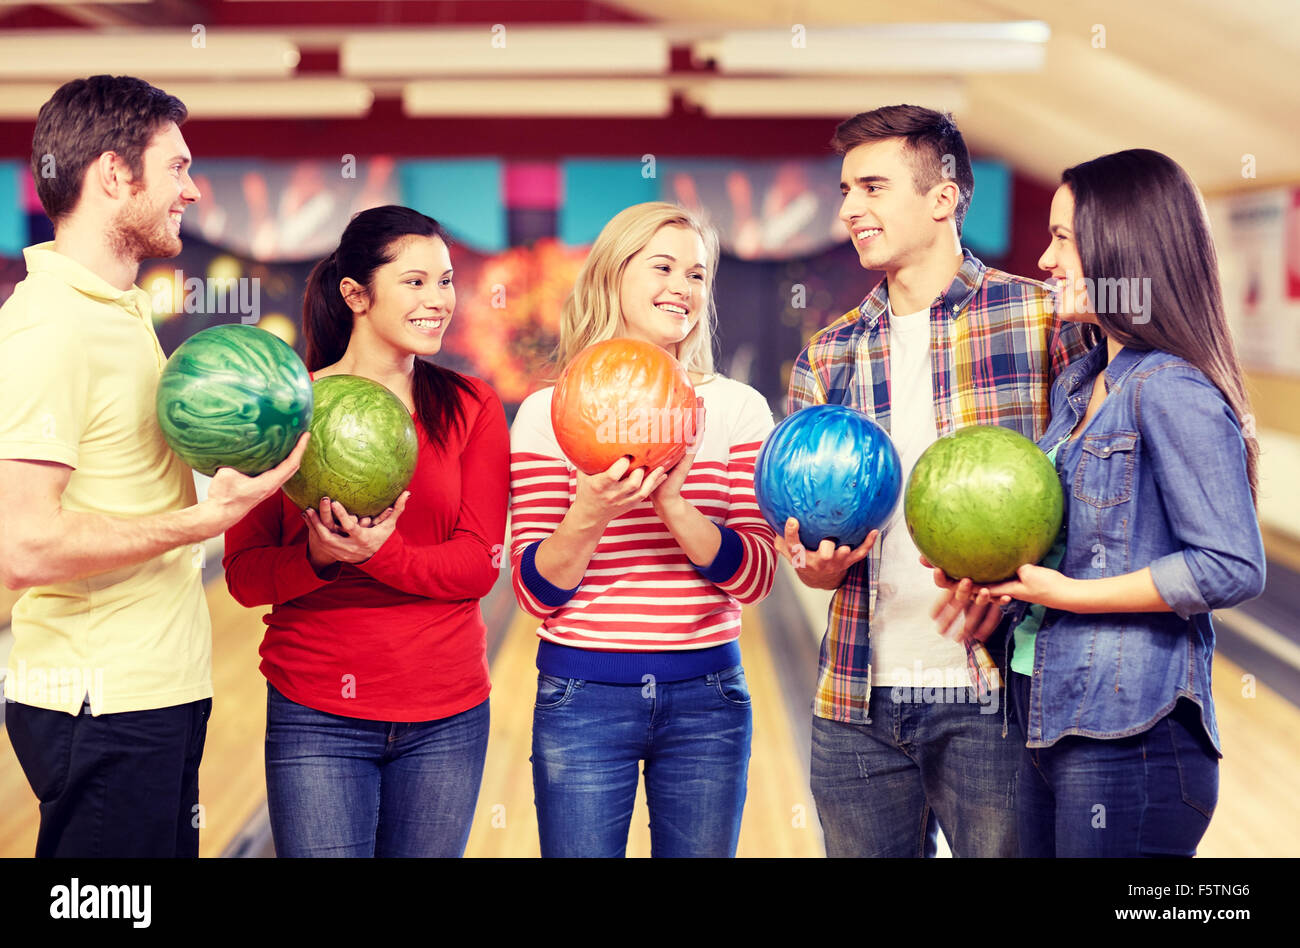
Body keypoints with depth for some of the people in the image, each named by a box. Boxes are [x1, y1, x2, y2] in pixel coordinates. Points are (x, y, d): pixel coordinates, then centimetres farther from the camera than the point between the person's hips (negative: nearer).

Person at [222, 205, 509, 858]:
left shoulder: (471, 408, 5)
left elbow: (479, 565, -4)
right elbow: (244, 573, -1)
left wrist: (379, 553, -21)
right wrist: (318, 557, -22)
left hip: (447, 717, 2)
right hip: (316, 717, -2)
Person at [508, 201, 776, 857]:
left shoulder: (737, 408, 3)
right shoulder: (548, 413, -1)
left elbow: (754, 577, -4)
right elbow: (535, 592, -3)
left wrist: (673, 503, -20)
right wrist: (590, 517, -21)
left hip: (706, 698, 2)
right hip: (582, 698, -1)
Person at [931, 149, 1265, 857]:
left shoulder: (1172, 392, -14)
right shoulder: (1076, 385, 13)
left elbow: (1233, 569, -20)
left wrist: (1068, 594, -16)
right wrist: (1000, 576, 1)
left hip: (1129, 743, -9)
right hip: (1049, 725, 9)